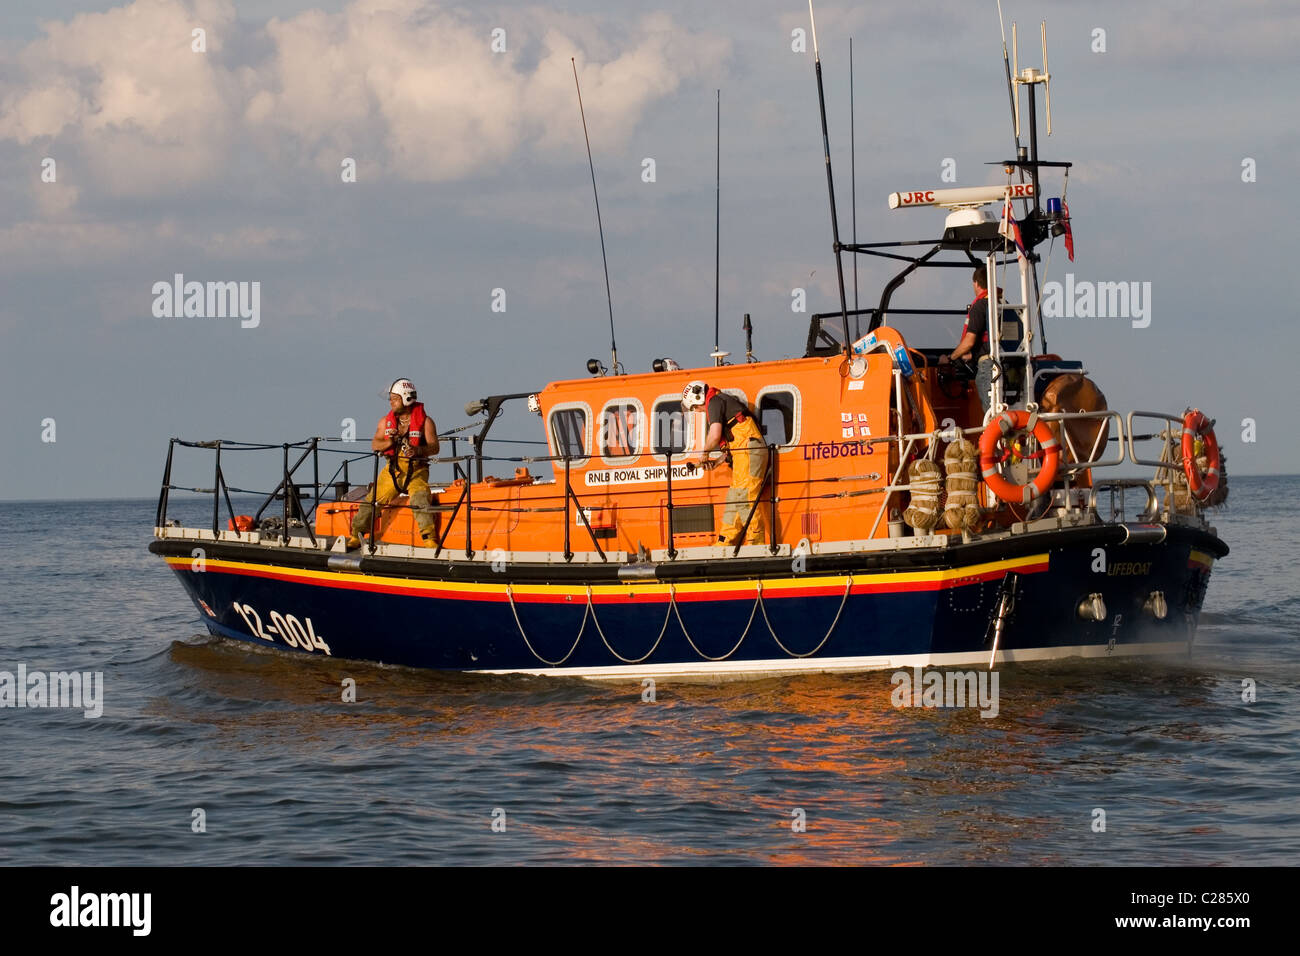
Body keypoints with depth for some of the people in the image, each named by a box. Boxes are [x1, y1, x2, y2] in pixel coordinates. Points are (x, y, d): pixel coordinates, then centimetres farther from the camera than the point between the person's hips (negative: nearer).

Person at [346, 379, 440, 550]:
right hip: (393, 469, 4)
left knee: (420, 496, -30)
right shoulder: (386, 421, 13)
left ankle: (429, 536, -34)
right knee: (373, 498, -11)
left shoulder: (425, 421, 1)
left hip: (416, 470, -4)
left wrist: (418, 450, -27)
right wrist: (389, 443, -13)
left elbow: (434, 447, -7)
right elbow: (374, 445, 8)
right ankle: (356, 535, -1)